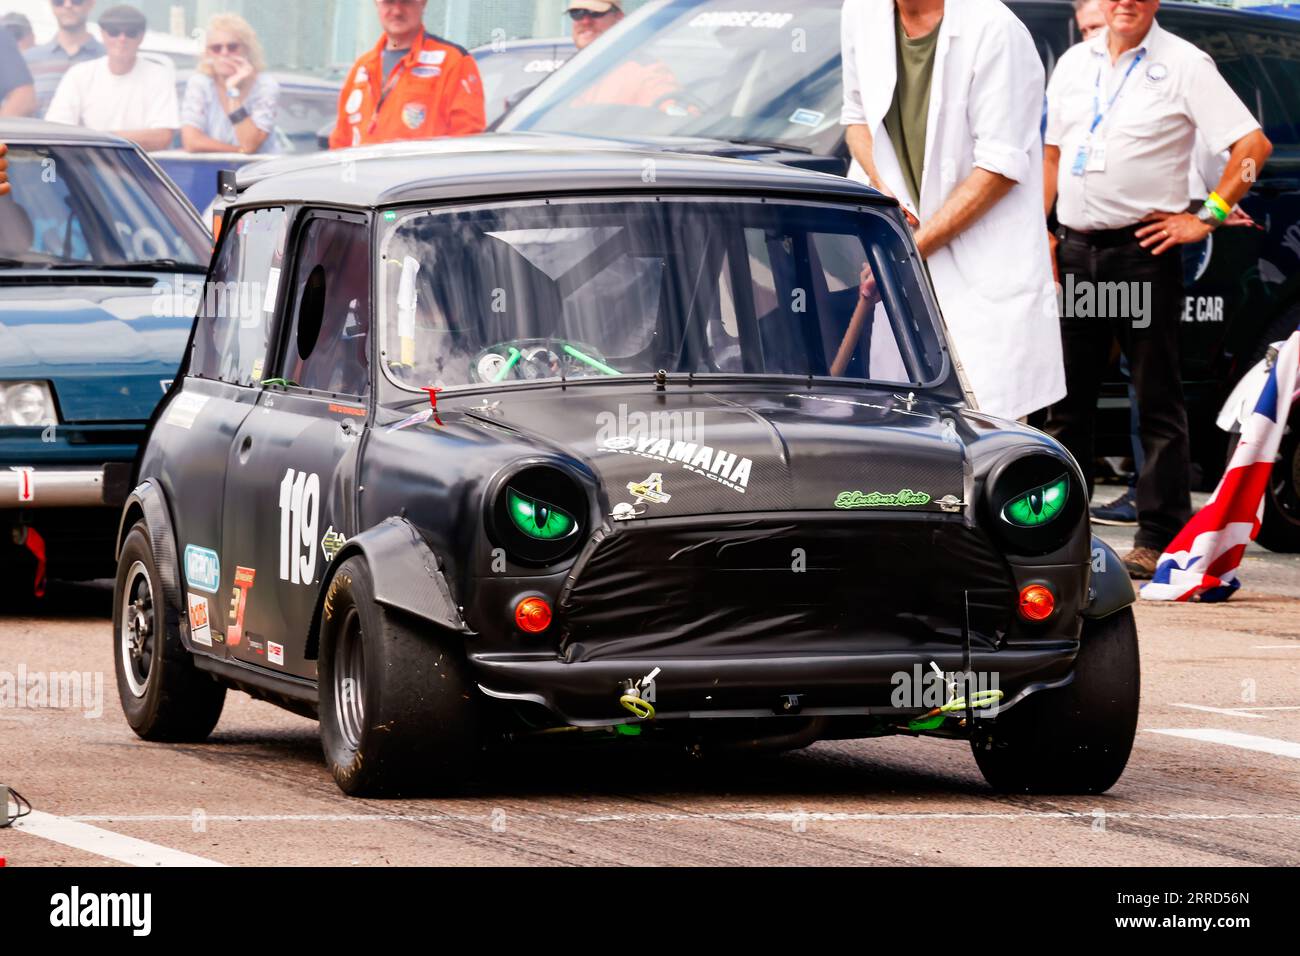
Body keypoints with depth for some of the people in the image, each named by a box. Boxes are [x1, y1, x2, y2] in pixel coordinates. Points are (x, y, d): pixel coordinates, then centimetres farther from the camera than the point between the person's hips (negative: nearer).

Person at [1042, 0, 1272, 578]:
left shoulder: (1183, 65, -5)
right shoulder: (1074, 63, 13)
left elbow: (1253, 145, -8)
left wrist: (1208, 217, -11)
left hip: (1143, 249, -6)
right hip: (1075, 250, 6)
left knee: (1158, 401, -3)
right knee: (1067, 397, 9)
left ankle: (1158, 539, -2)